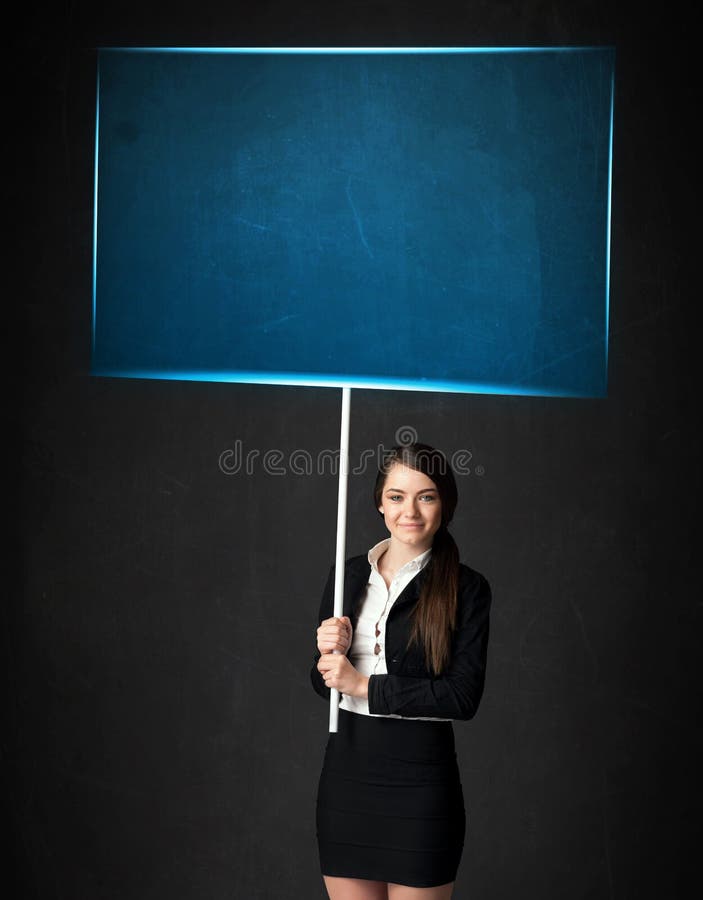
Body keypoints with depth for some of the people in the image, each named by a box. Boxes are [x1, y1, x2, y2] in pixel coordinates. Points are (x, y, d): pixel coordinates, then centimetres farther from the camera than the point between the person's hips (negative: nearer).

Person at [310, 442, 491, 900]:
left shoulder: (466, 588, -6)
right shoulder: (348, 575, 7)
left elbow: (464, 695, -14)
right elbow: (323, 682, 13)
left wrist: (364, 685, -14)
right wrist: (328, 653, -10)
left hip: (420, 778, -4)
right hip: (347, 771, 4)